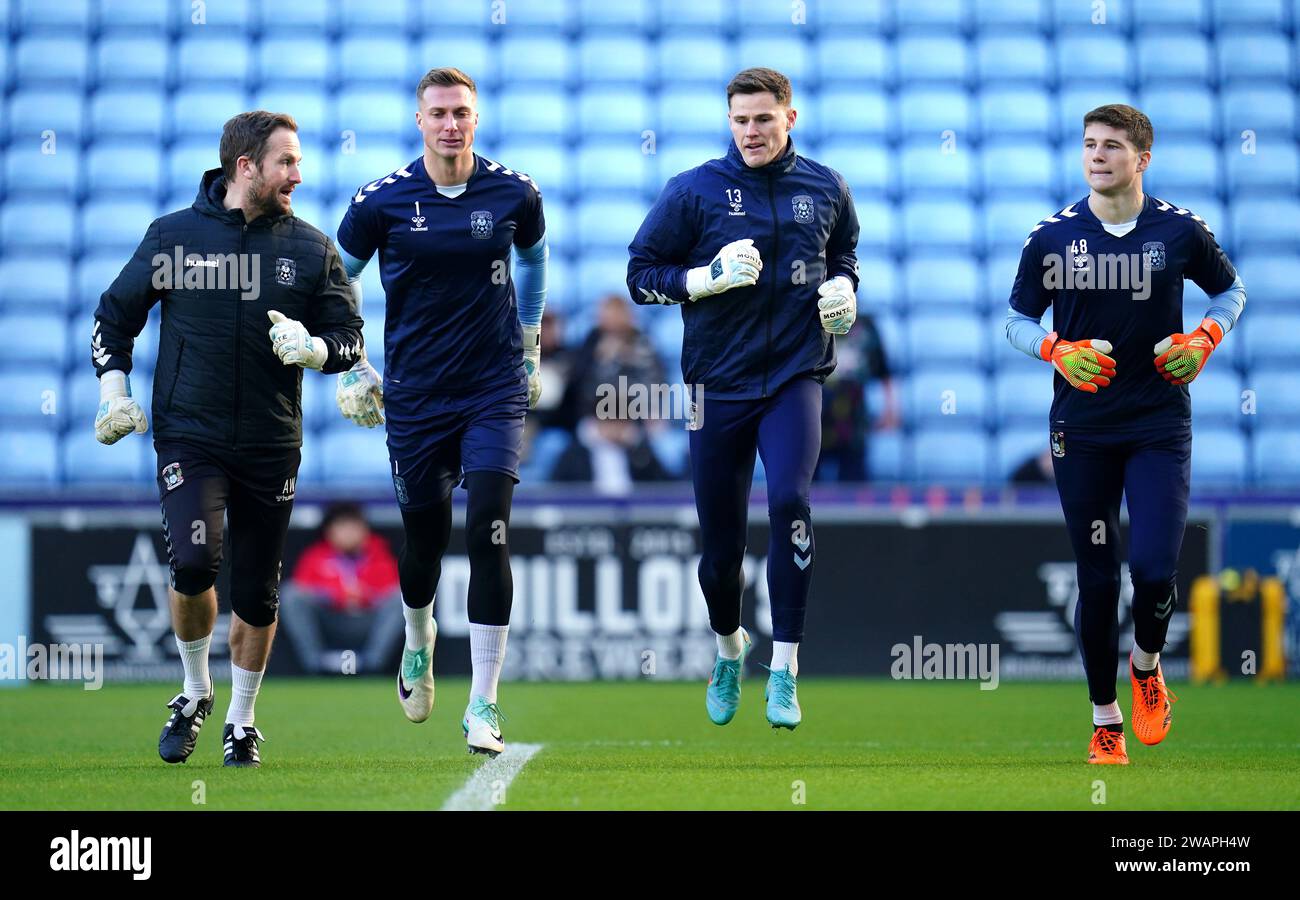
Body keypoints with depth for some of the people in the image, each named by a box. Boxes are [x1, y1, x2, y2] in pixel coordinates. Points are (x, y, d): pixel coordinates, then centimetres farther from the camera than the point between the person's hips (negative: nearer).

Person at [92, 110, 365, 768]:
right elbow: (115, 314, 12)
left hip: (272, 446, 2)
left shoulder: (311, 250, 4)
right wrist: (114, 391, 1)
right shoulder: (174, 235, 0)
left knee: (256, 591, 7)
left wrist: (311, 347, -14)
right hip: (188, 435, -2)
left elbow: (348, 337, 7)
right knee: (194, 561, -20)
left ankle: (241, 720, 26)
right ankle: (195, 692, 4)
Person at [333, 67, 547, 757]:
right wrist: (350, 368, 8)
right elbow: (337, 280, 11)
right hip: (416, 393, 0)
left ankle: (483, 706, -10)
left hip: (495, 389, 0)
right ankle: (418, 641, 45)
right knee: (426, 537, 10)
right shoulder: (381, 201, -5)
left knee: (488, 533, -13)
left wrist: (530, 349, 22)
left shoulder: (513, 194, -2)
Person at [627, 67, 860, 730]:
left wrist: (843, 288, 4)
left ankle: (784, 669, -18)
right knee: (720, 540, 6)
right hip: (719, 382, 0)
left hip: (795, 377, 0)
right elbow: (641, 275, 0)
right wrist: (710, 277, -15)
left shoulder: (825, 189, 7)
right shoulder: (694, 191, -1)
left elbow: (844, 253, 26)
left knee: (789, 499, -24)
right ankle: (729, 649, 37)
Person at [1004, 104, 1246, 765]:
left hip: (1159, 424, -1)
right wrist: (1057, 350, -12)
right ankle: (1105, 718, 19)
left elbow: (1230, 290, 14)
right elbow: (1017, 319, 8)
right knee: (1097, 578, 4)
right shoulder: (1052, 238, -1)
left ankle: (1146, 664, 21)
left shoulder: (1180, 231, -2)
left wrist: (1206, 338, -5)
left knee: (1154, 569, -13)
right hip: (1082, 429, 1)